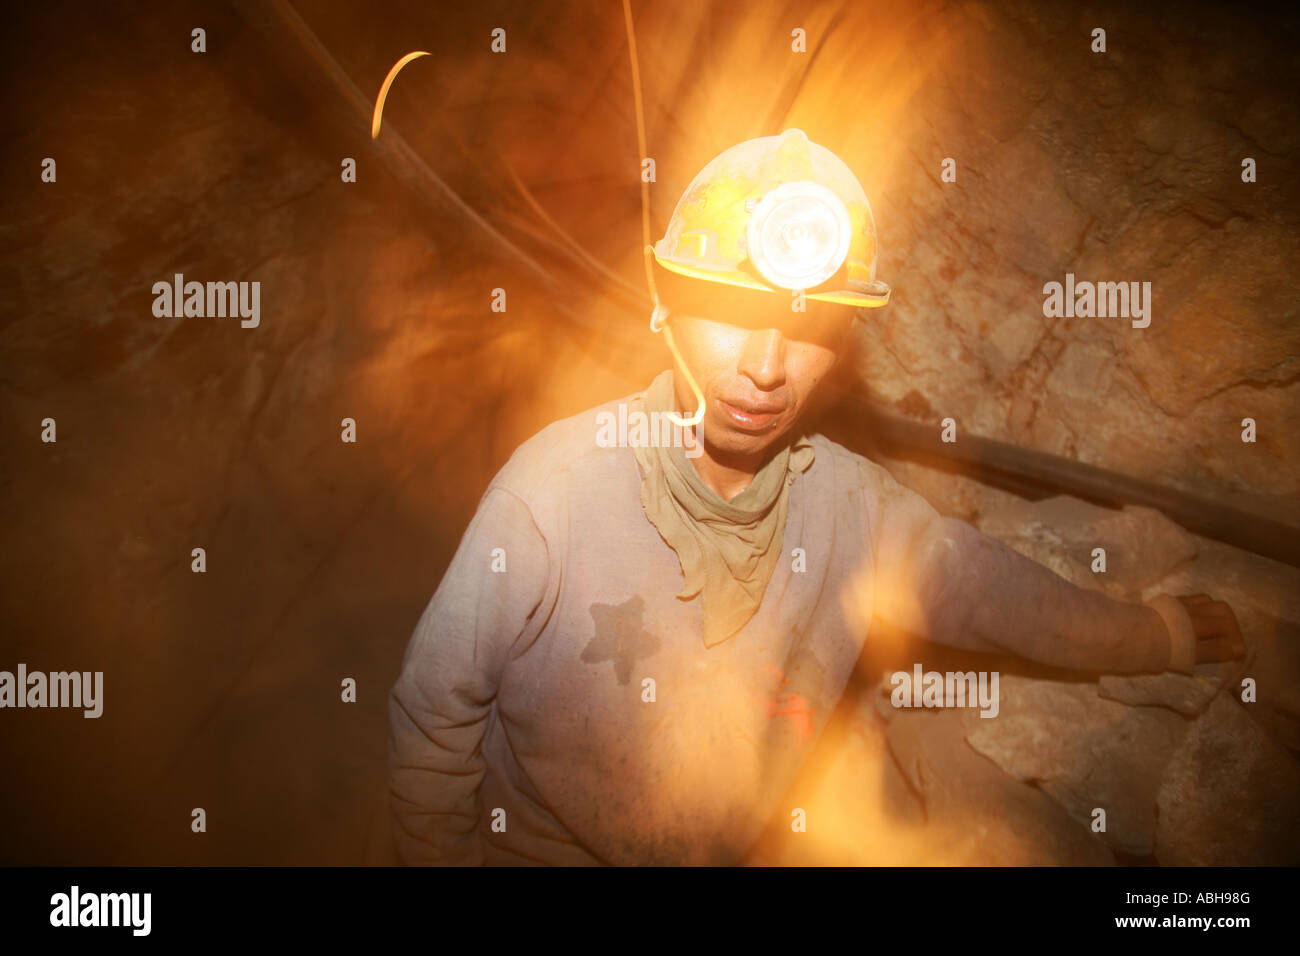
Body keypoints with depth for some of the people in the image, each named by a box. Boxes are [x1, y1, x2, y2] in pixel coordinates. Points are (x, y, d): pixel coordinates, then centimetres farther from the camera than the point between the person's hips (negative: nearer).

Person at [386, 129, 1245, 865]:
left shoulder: (857, 508, -16)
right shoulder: (557, 483, -31)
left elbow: (1009, 596, 4)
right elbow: (434, 712, -19)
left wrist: (1165, 633, 18)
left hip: (724, 852, 4)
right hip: (530, 844, -3)